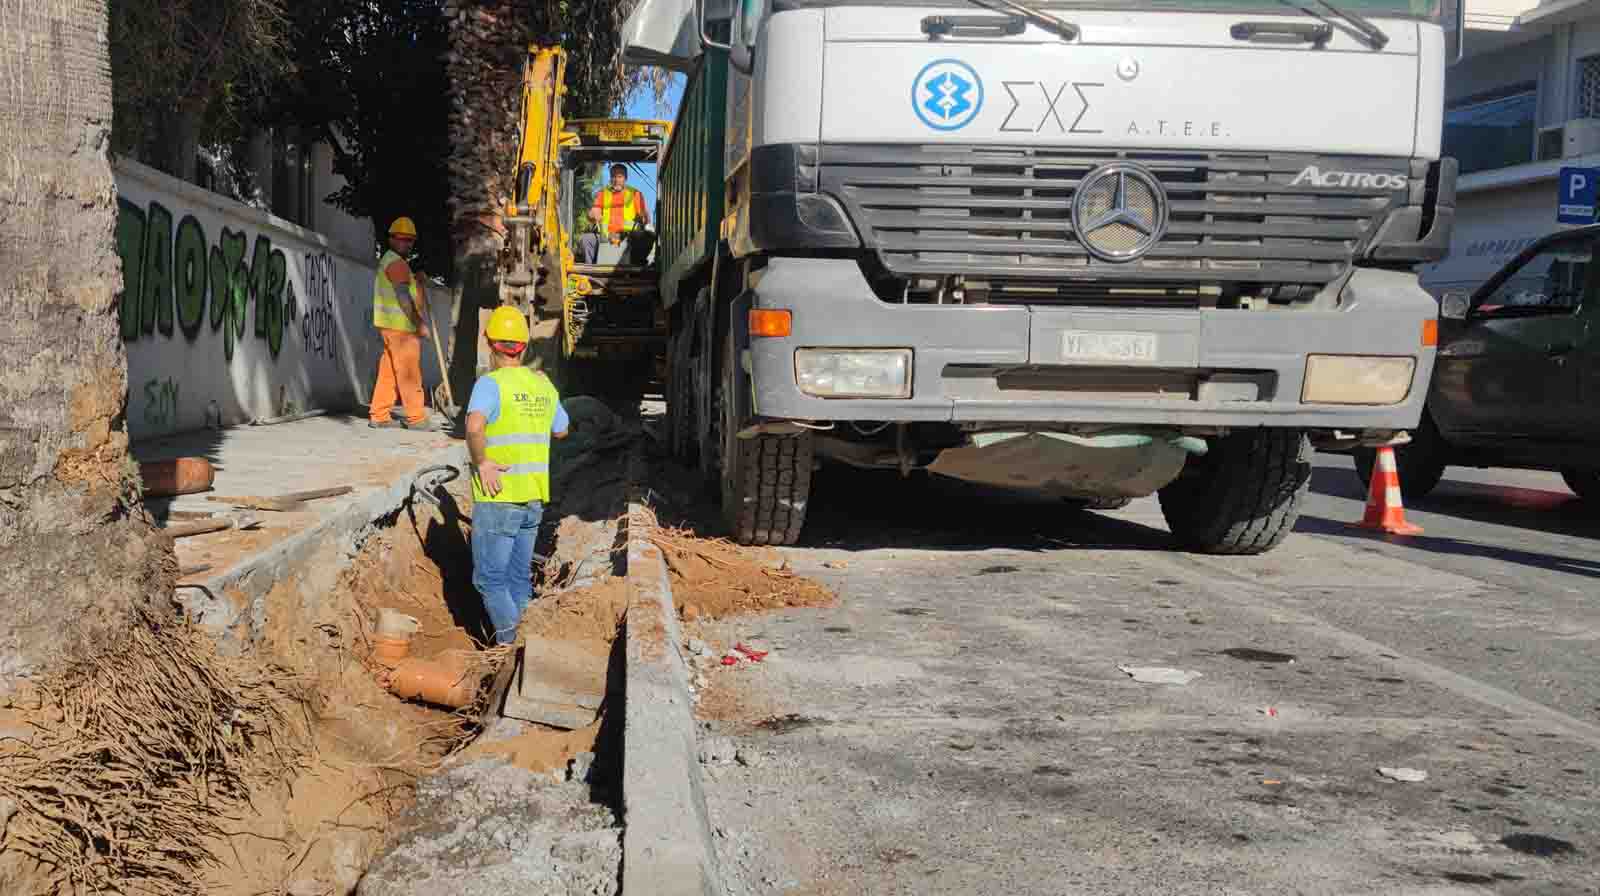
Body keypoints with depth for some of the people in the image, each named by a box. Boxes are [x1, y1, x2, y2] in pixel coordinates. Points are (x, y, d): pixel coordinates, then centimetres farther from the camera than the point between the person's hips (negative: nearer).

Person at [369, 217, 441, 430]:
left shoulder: (386, 260, 20)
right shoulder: (397, 262, -12)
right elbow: (403, 297, -19)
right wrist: (419, 324, -18)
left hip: (390, 325, 10)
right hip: (401, 325, -10)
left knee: (388, 371, 11)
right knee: (409, 372, -6)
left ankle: (379, 415, 12)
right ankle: (416, 418, -4)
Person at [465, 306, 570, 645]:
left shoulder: (490, 384, -14)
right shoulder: (544, 385, 6)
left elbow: (474, 427, -34)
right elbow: (561, 430, 23)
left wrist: (481, 463, -20)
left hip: (498, 498, -6)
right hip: (534, 498, 6)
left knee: (489, 576, 3)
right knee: (519, 575, 15)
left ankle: (507, 635, -6)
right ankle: (512, 638, 21)